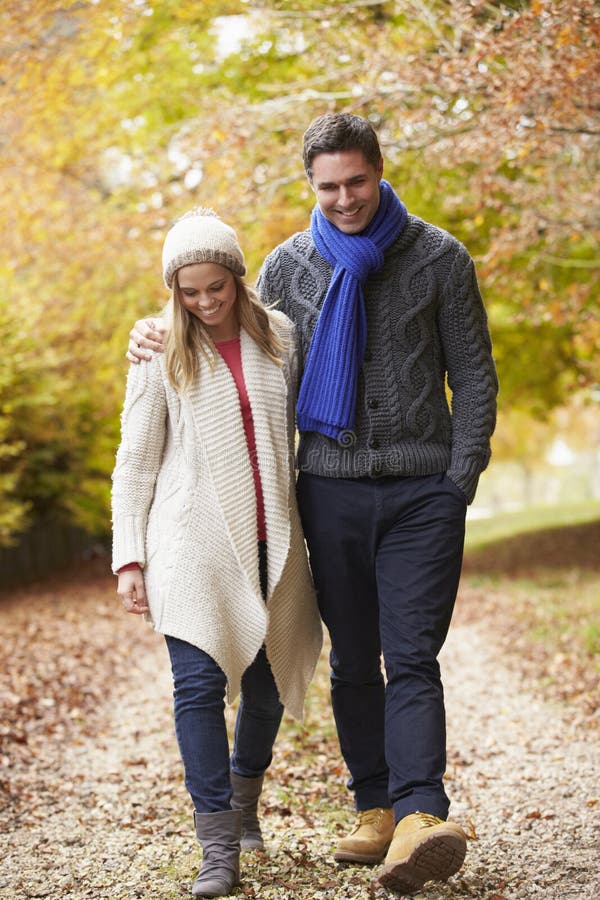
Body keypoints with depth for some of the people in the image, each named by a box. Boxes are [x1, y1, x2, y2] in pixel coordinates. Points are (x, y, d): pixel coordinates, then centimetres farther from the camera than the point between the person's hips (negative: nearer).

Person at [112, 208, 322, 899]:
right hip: (195, 543, -3)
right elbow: (134, 463, 3)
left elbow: (305, 428, 16)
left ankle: (244, 800, 35)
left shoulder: (279, 336, 7)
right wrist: (129, 558, -3)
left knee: (269, 682, 9)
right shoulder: (160, 352, 2)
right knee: (199, 682, -12)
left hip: (272, 542, 3)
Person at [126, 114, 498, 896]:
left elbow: (473, 375, 4)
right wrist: (162, 329, 4)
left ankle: (420, 818, -22)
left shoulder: (439, 258, 1)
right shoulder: (289, 265, 7)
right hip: (331, 488, 3)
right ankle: (374, 810, 17)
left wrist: (462, 478, -5)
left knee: (411, 657, -12)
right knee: (353, 662, 7)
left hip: (421, 489, -3)